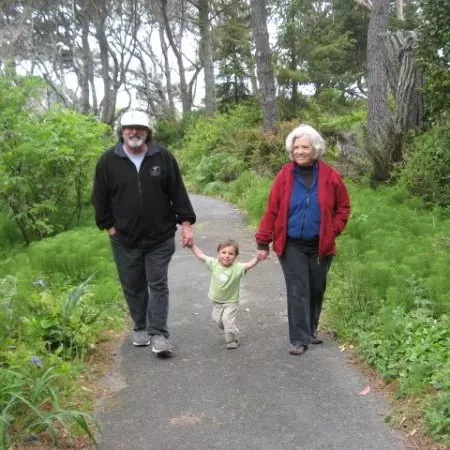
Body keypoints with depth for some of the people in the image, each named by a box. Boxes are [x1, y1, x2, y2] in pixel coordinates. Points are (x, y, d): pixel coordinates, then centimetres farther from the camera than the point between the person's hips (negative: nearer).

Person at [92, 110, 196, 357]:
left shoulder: (163, 157, -3)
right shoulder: (108, 161, -2)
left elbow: (178, 192, 0)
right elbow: (100, 198, 4)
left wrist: (186, 223, -4)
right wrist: (109, 226, 0)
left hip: (160, 238, -1)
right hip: (124, 240, 1)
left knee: (158, 285, -1)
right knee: (133, 286, 12)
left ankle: (158, 334, 3)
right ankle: (140, 328, 29)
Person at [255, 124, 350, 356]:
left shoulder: (330, 176, -4)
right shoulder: (285, 175, -6)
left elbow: (343, 207, 8)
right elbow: (272, 210, -3)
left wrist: (333, 230, -3)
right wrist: (263, 242, -4)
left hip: (320, 246, 2)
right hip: (291, 245, -2)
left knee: (316, 289, 14)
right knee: (297, 291, -3)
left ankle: (311, 330, 34)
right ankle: (299, 339, 4)